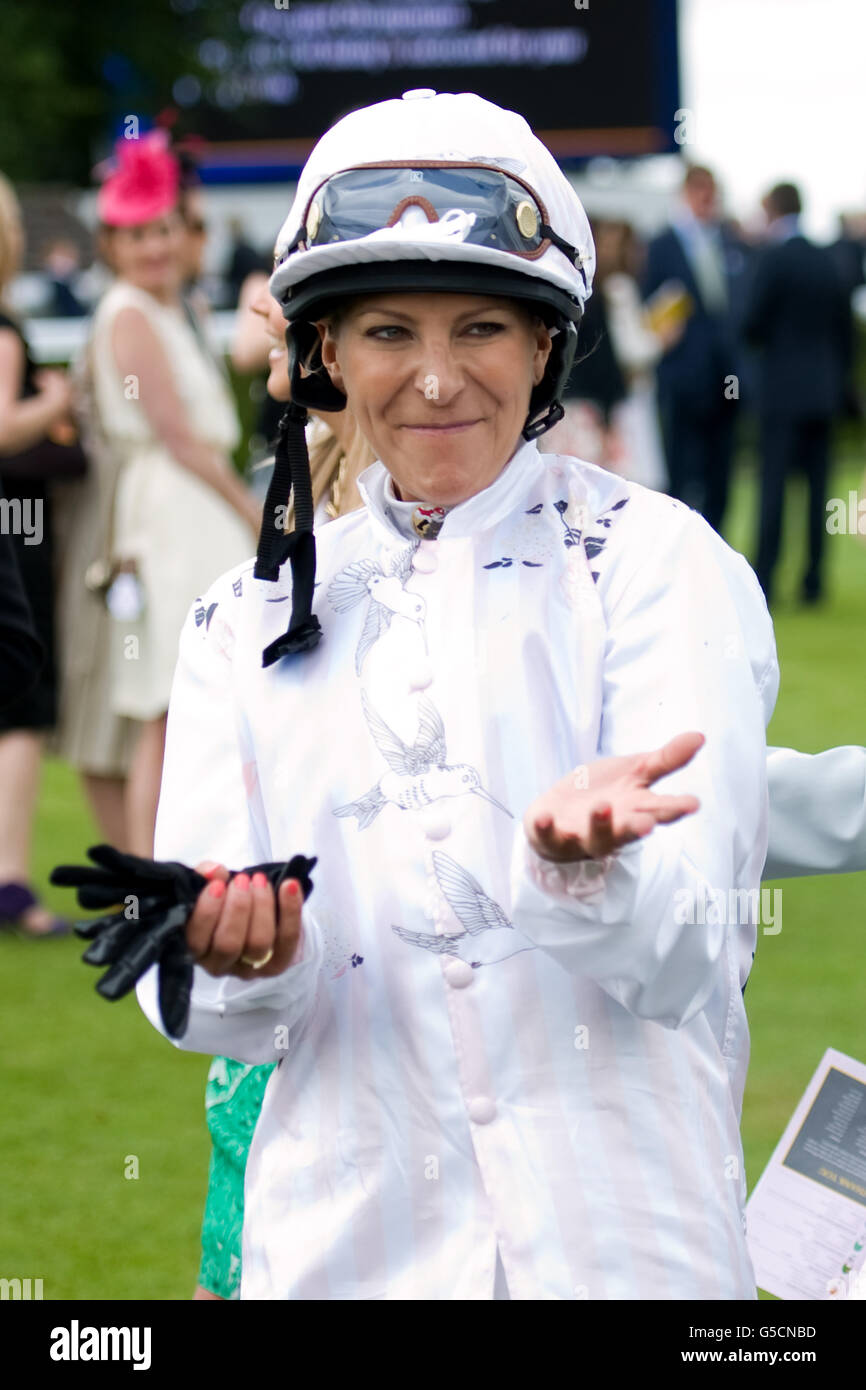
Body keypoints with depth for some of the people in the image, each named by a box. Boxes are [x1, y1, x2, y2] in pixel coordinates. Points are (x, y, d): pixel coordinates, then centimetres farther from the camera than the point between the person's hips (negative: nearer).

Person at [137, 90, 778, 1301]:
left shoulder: (654, 557, -3)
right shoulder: (248, 620, 6)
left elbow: (679, 961, -12)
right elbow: (201, 1010, 0)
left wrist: (579, 872, -32)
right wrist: (248, 964, -21)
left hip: (622, 1244, -2)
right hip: (341, 1241, 2)